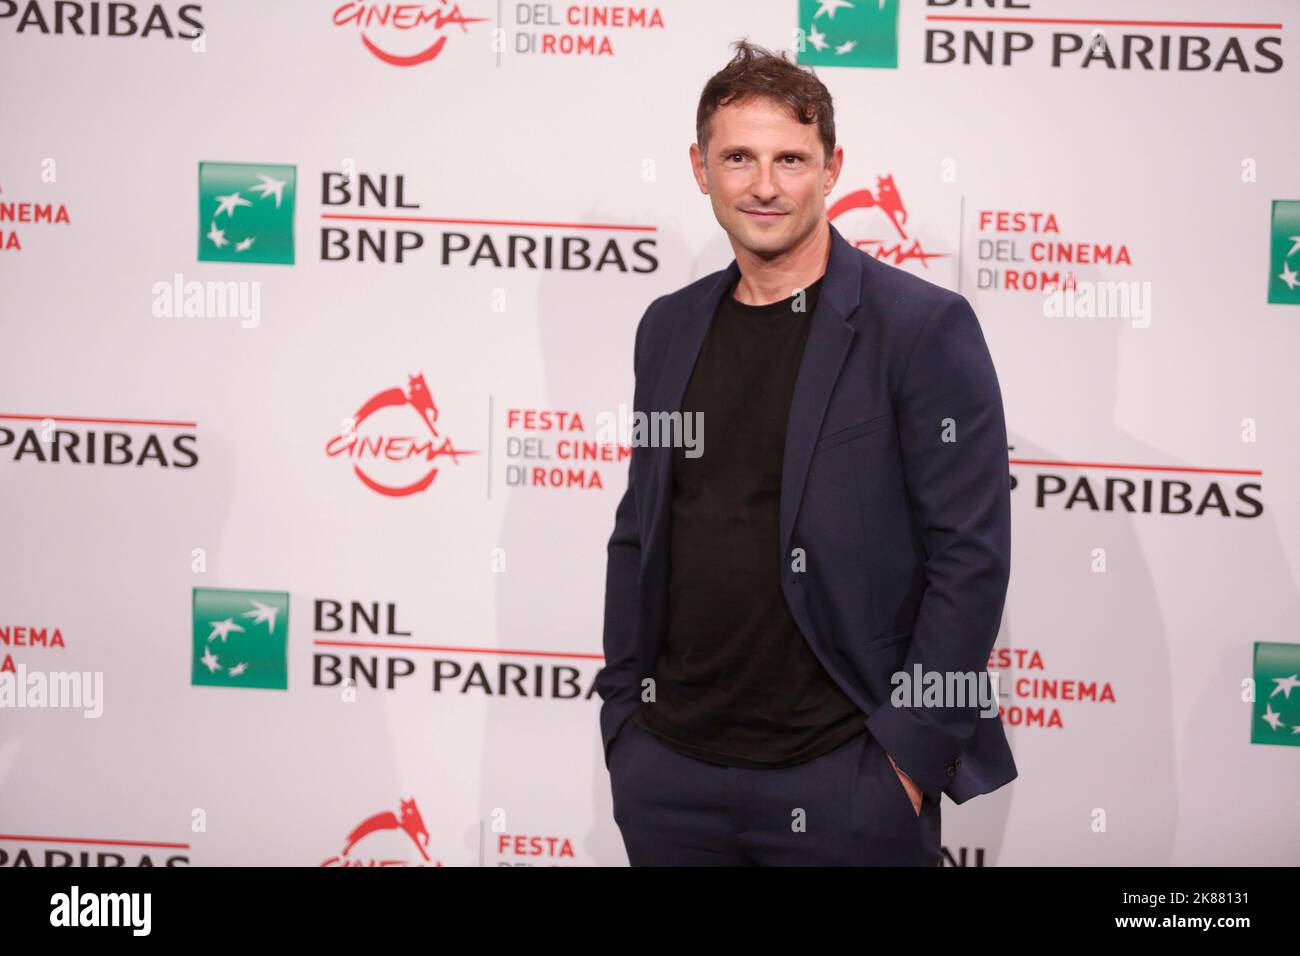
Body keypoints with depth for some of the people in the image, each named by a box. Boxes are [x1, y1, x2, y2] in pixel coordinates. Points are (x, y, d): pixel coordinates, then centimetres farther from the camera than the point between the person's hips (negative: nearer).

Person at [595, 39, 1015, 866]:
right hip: (667, 768, 5)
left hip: (844, 778, -4)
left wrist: (909, 751, -12)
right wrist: (622, 713, 9)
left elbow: (971, 555, -10)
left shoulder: (924, 326, -7)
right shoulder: (670, 328, 9)